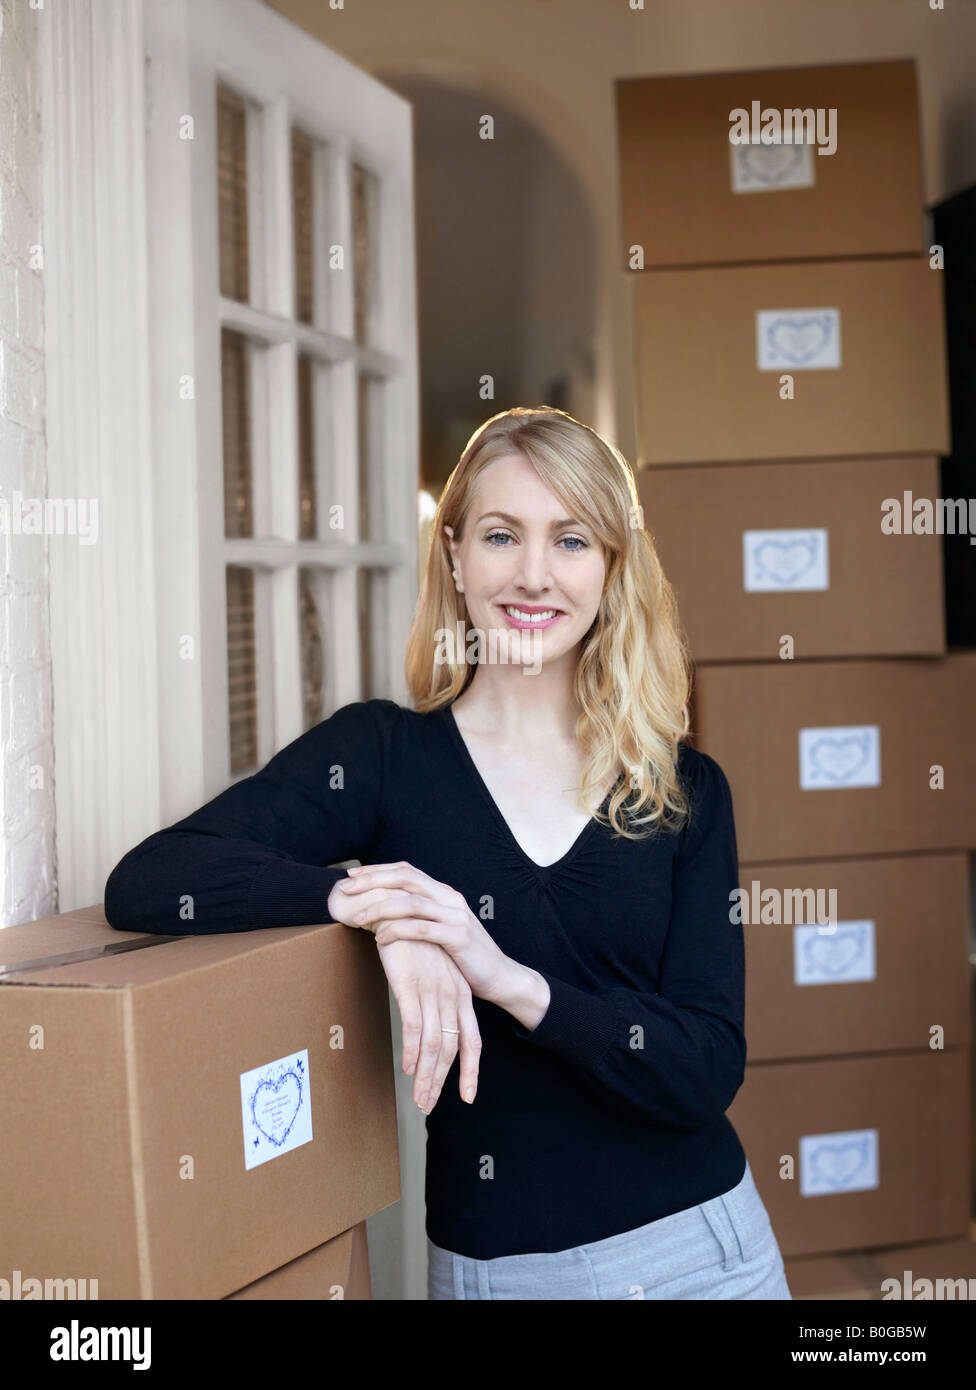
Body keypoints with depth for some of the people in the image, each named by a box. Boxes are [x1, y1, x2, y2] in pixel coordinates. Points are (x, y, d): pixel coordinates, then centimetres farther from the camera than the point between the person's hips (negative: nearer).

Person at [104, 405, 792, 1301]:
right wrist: (369, 900, -29)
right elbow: (141, 884, -16)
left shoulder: (686, 790, -2)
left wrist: (511, 981, -25)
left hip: (695, 1253, 1)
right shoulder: (383, 752, -5)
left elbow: (707, 1073, -10)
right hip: (488, 1263, -1)